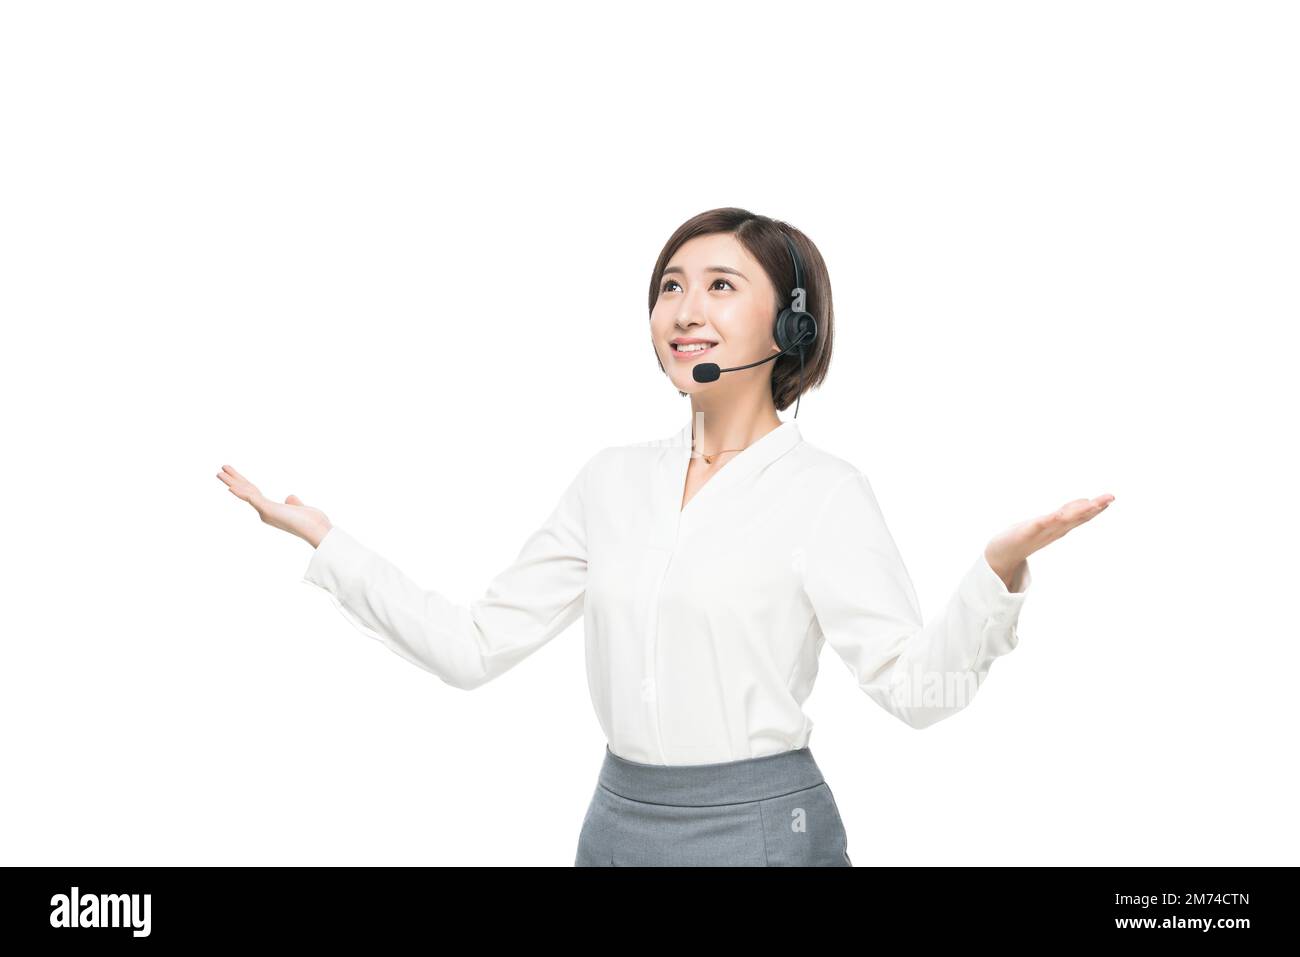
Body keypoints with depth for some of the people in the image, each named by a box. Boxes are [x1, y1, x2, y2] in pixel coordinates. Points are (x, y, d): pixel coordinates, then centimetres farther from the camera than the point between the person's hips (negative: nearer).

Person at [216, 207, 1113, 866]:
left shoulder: (824, 490, -8)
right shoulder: (613, 481, 6)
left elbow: (919, 684, -17)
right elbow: (472, 646, 5)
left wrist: (999, 567, -34)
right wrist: (323, 538, 3)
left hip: (761, 825, -5)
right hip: (618, 820, 5)